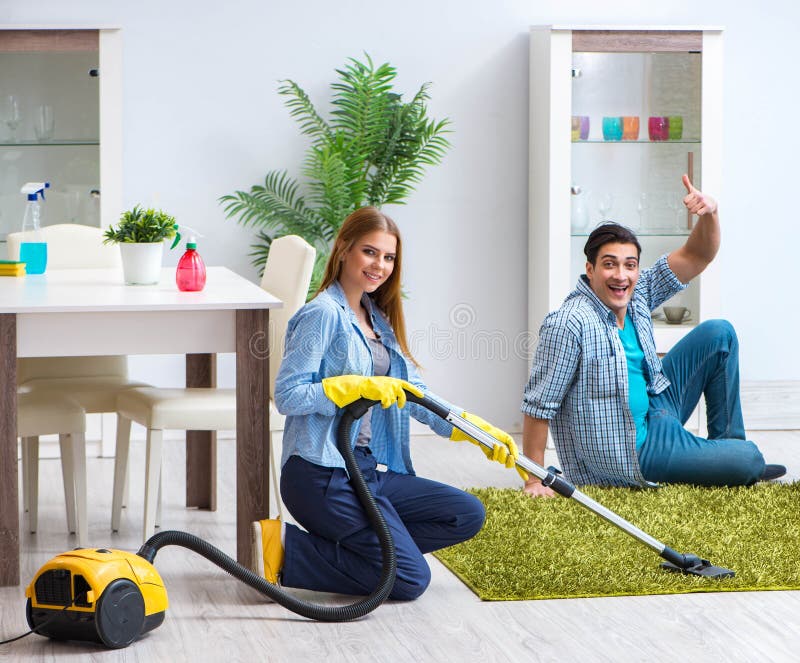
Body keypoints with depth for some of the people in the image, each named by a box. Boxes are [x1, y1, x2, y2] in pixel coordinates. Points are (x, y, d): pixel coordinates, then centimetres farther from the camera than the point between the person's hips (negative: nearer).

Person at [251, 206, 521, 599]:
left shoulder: (376, 318, 16)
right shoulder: (324, 313, -11)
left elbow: (414, 394, 14)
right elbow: (288, 395, -17)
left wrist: (478, 430, 4)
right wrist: (361, 387, -23)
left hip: (366, 469, 9)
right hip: (322, 476, -9)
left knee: (467, 515, 3)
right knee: (410, 579, -14)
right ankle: (287, 550, -7)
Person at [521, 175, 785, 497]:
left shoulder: (638, 295, -1)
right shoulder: (568, 324, -25)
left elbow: (697, 256, 4)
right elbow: (539, 405, -23)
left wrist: (710, 213, -17)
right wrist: (534, 481, -23)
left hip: (652, 412, 9)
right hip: (626, 454, -9)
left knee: (719, 334, 9)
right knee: (749, 460, -15)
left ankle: (726, 443, 18)